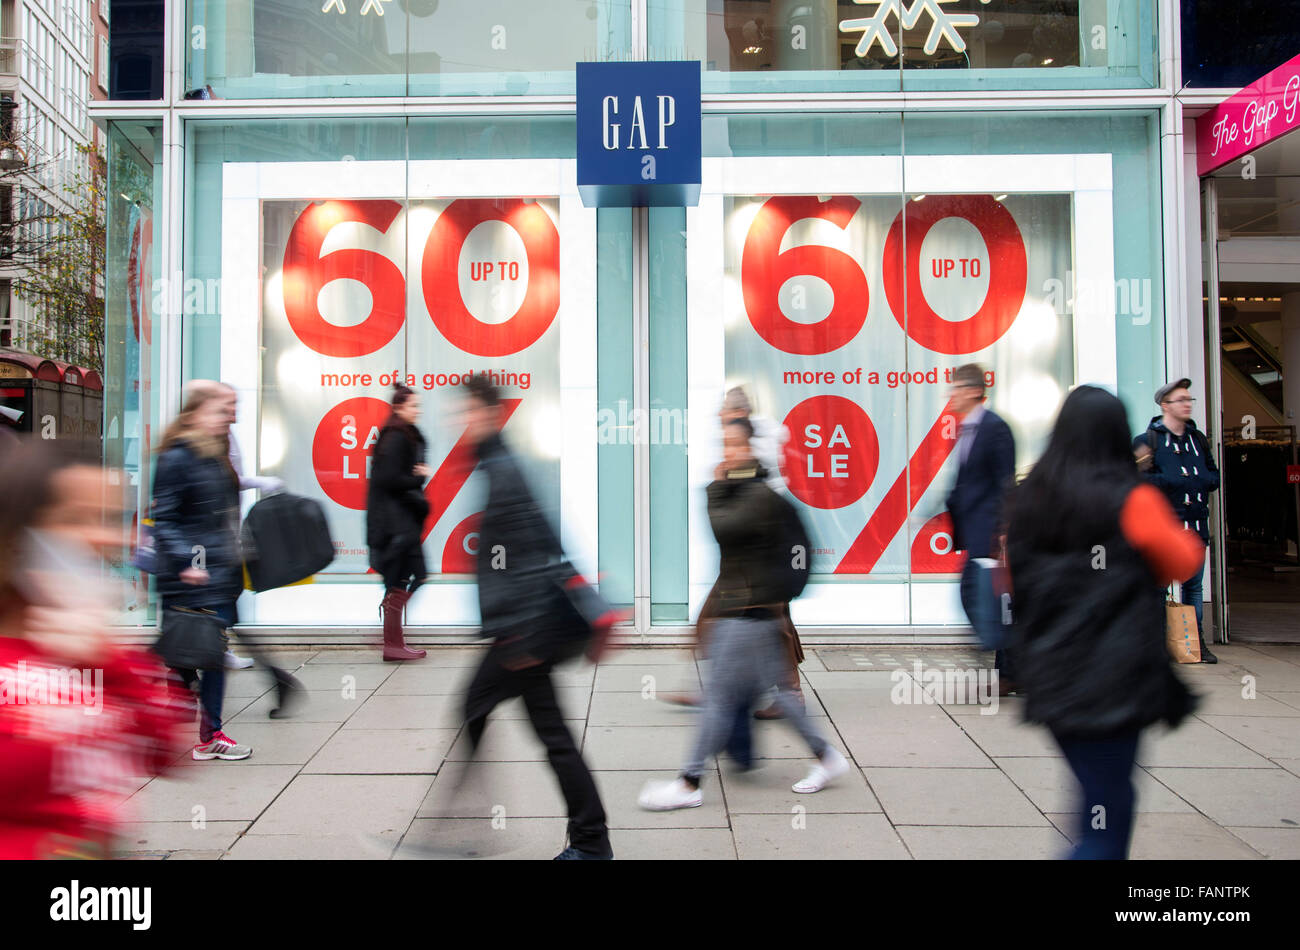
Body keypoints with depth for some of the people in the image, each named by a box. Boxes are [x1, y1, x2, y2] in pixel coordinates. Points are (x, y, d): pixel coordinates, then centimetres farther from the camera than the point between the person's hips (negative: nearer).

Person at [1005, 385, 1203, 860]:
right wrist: (1192, 536, 21)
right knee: (1108, 809, 3)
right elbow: (1182, 562, 2)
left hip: (1048, 675, 6)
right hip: (1113, 679, -6)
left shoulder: (1026, 500, 2)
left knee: (1097, 790, 21)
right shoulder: (1132, 500, -13)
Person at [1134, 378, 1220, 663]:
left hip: (1196, 525, 5)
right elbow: (1143, 479, -13)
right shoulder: (1148, 440, -2)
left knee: (1194, 586, 11)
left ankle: (1196, 642, 19)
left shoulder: (1198, 439, 17)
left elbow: (1214, 477, 12)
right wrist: (1189, 481, -14)